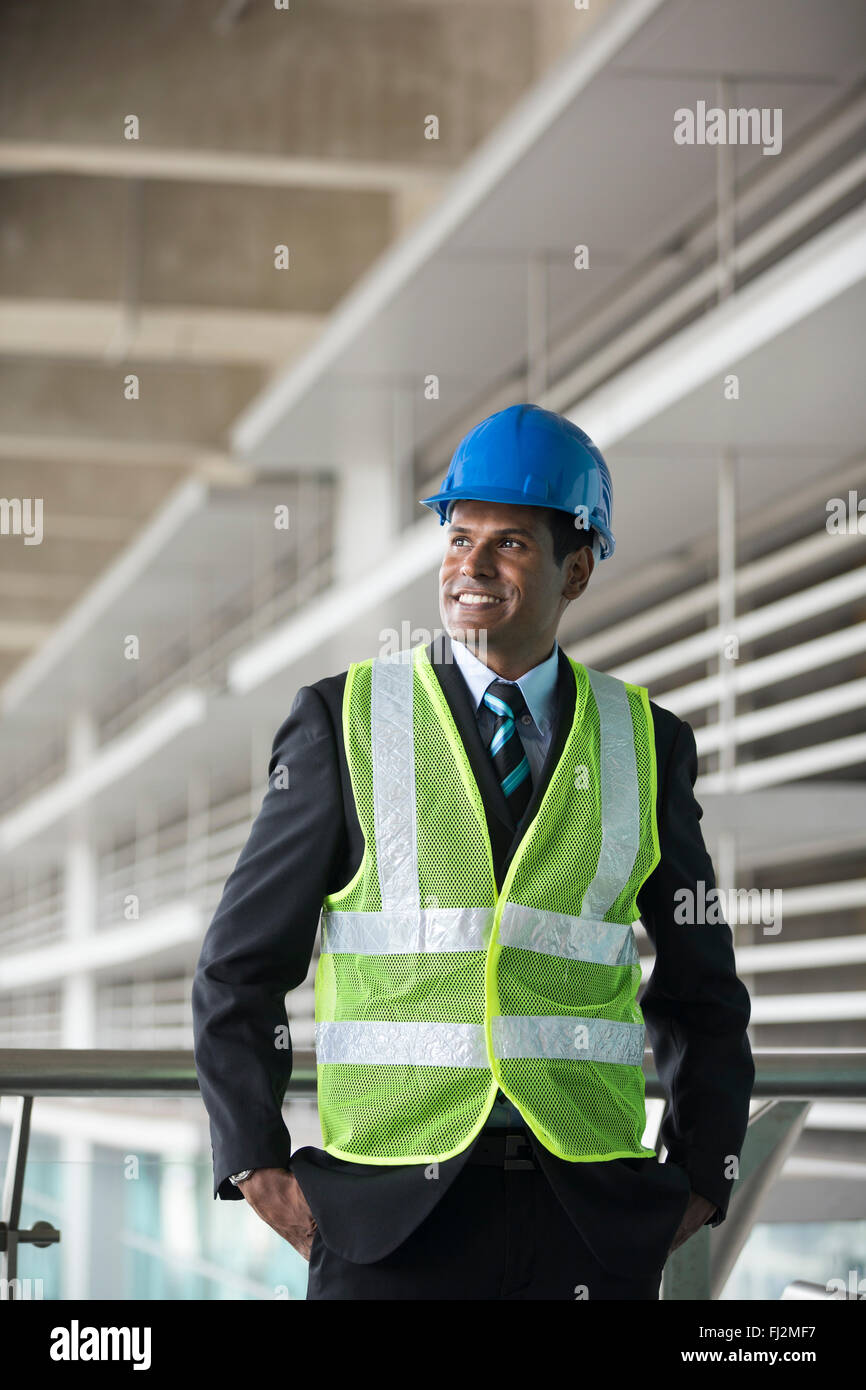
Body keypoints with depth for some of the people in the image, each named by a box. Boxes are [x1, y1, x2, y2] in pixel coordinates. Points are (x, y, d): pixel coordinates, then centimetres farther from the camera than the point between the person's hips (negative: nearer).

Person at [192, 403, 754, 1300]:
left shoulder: (647, 745, 9)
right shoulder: (344, 721, 4)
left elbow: (701, 988, 17)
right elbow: (240, 967, 6)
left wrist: (702, 1180, 9)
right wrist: (256, 1166, -1)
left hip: (594, 1216, 2)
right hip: (392, 1207, -1)